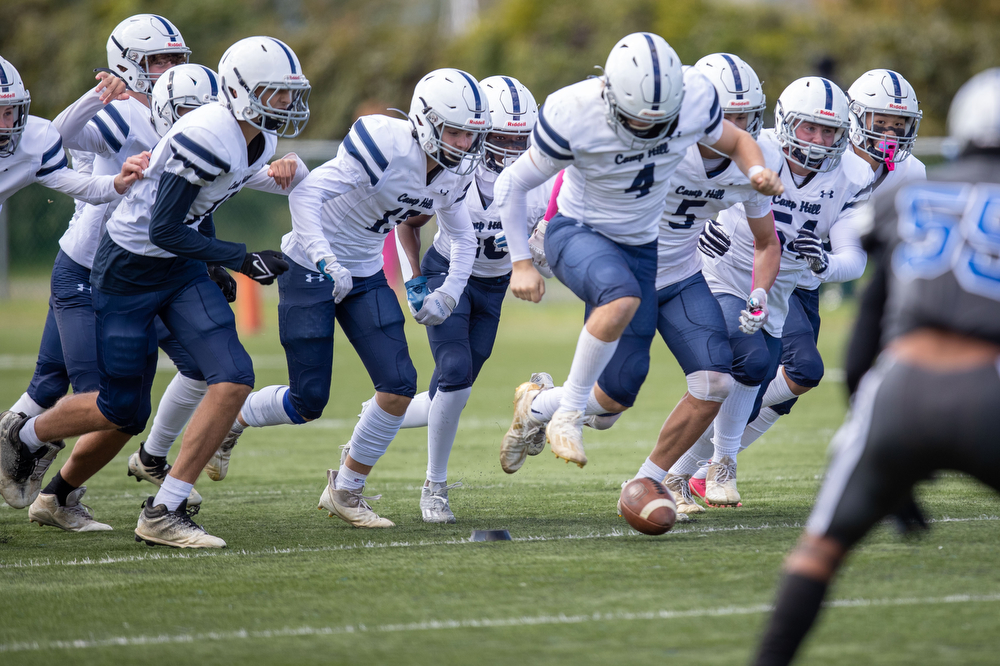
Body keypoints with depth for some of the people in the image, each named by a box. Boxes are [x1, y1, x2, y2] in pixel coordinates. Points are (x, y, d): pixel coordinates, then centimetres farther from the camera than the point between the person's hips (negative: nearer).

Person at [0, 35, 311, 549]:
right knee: (123, 410, 1)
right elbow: (164, 230, -25)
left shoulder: (259, 142, 1)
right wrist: (240, 260, -23)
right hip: (129, 269, -8)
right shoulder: (209, 137, -27)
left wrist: (215, 267, 16)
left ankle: (162, 513, -7)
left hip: (180, 271, 8)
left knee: (234, 379, -11)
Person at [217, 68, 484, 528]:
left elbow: (463, 240, 15)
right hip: (312, 268, -7)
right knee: (308, 402, -5)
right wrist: (325, 261, -40)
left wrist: (448, 295, 0)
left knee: (399, 386, -9)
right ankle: (230, 419, 28)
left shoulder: (454, 173, -2)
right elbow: (306, 194, -32)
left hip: (366, 275, 7)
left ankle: (346, 490, 9)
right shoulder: (386, 145, -27)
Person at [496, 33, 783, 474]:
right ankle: (569, 413, -20)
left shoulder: (694, 98, -17)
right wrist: (522, 264, -13)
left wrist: (758, 171, -18)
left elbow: (735, 142, 4)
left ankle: (537, 407, 33)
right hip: (577, 233, -4)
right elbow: (513, 185, -12)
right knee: (623, 297, -39)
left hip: (640, 246, 4)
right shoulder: (574, 117, -26)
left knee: (618, 395, 1)